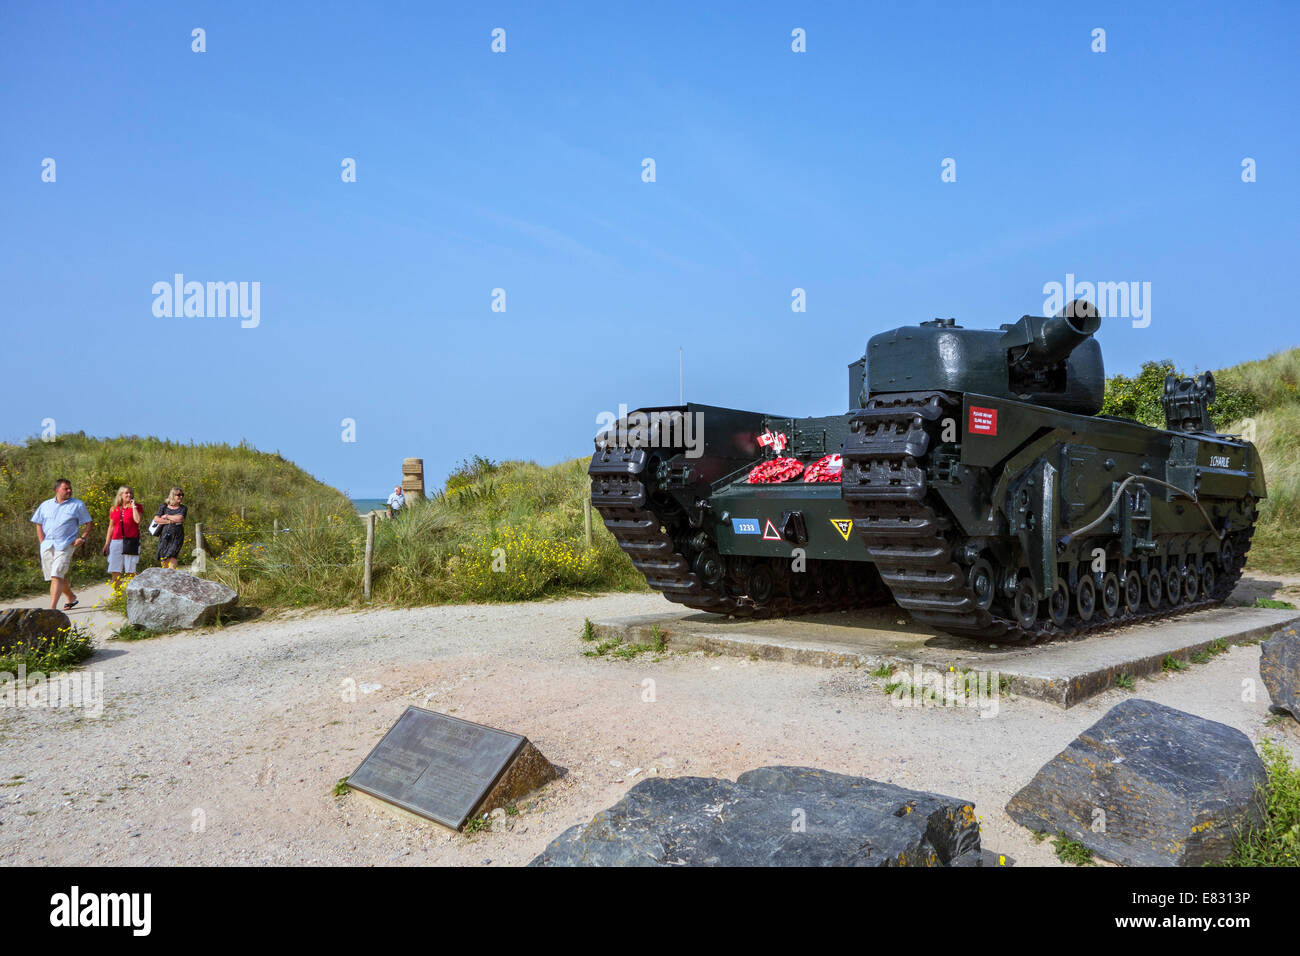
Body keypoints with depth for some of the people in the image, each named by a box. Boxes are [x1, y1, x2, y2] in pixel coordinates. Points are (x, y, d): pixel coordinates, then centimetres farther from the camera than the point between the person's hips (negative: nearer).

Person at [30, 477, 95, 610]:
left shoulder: (78, 504, 5)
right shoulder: (45, 505, 13)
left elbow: (89, 523, 7)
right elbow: (38, 525, 17)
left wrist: (82, 538, -7)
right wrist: (42, 542, 4)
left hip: (65, 546, -4)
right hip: (47, 546, 4)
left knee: (57, 575, -16)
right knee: (56, 576, 10)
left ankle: (52, 607, -19)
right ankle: (71, 598, 31)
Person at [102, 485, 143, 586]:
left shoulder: (136, 506, 5)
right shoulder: (114, 509, 13)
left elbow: (138, 520, -13)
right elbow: (111, 527, 17)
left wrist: (133, 506, -6)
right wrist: (107, 543, 13)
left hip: (131, 542, -3)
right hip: (116, 542, 3)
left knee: (130, 571, -2)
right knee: (115, 571, 1)